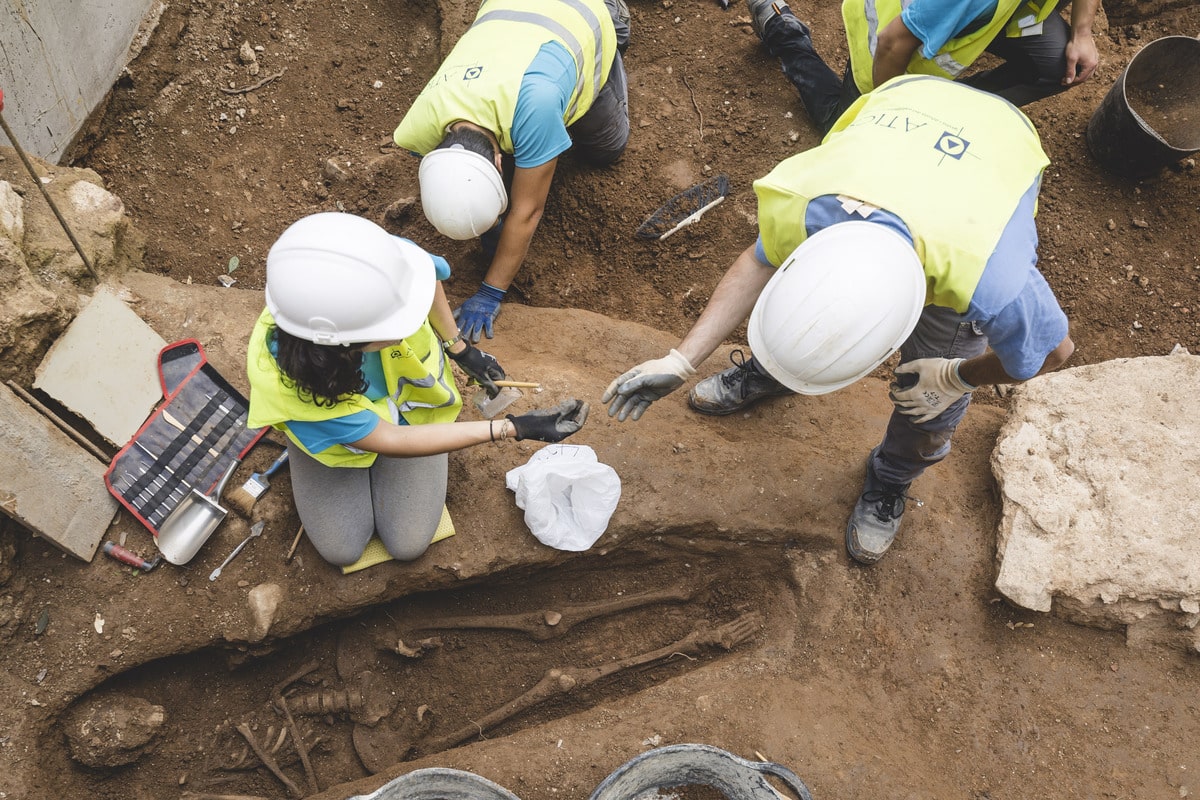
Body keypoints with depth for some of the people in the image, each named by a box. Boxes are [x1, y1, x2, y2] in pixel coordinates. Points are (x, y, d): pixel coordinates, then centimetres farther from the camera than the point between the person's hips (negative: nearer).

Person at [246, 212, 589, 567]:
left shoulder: (382, 267, -40)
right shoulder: (284, 380, -44)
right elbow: (387, 440, -33)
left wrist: (460, 349, -5)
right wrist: (512, 428, -36)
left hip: (409, 392, 2)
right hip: (333, 431, -1)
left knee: (409, 544, -1)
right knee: (341, 550, 1)